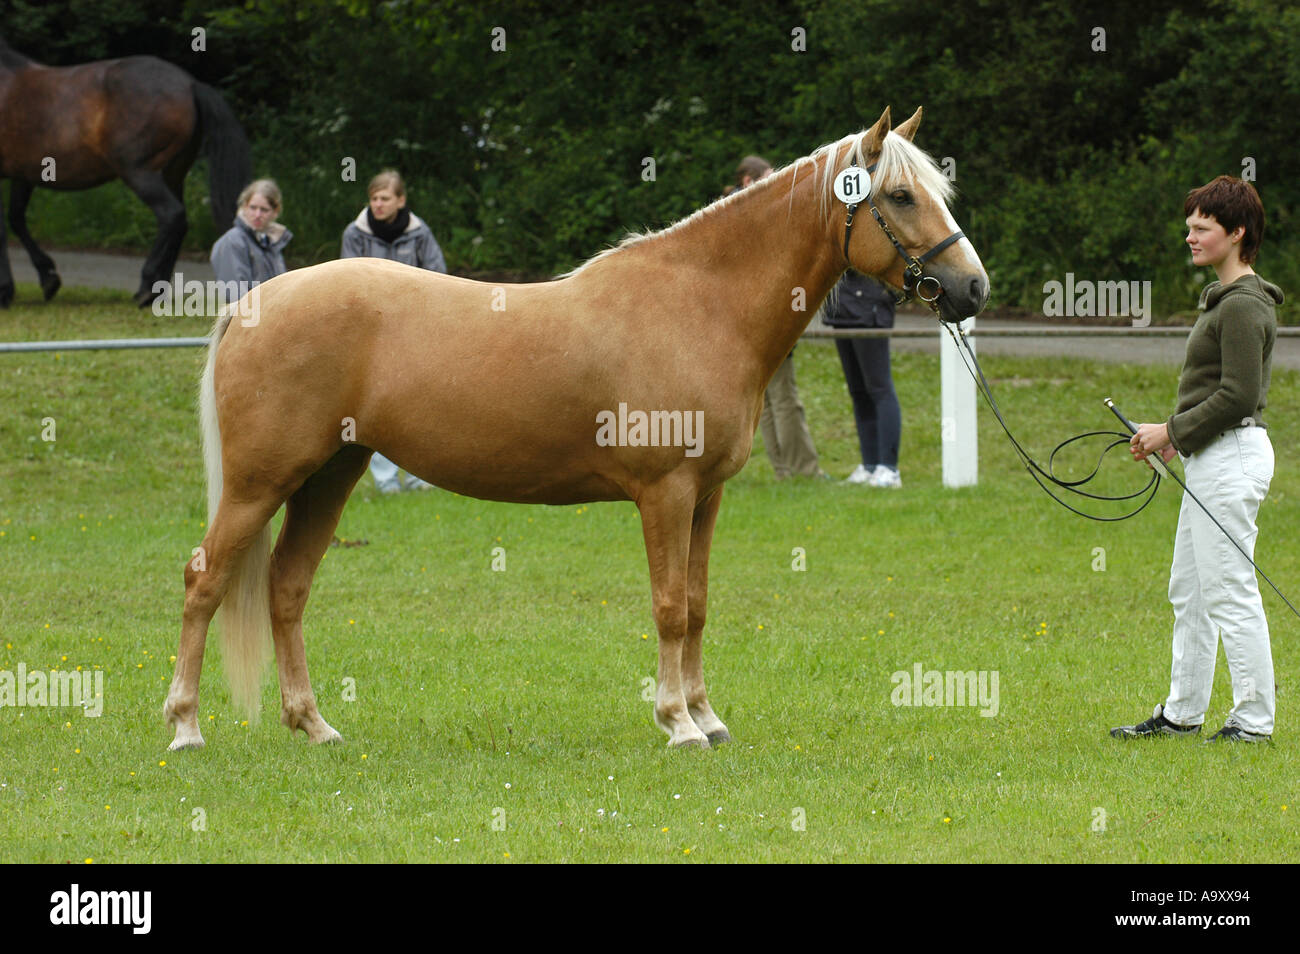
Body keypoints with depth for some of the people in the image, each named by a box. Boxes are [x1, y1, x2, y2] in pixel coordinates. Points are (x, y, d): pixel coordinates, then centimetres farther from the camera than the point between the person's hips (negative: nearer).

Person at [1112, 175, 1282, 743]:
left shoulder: (1243, 308, -16)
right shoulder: (1222, 300, 16)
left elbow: (1238, 396, -22)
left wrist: (1171, 430, -15)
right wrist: (1174, 433, 11)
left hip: (1232, 457, -11)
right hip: (1209, 459, 11)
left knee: (1229, 591, -7)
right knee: (1188, 591, 15)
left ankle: (1254, 719, -1)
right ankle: (1182, 712, 23)